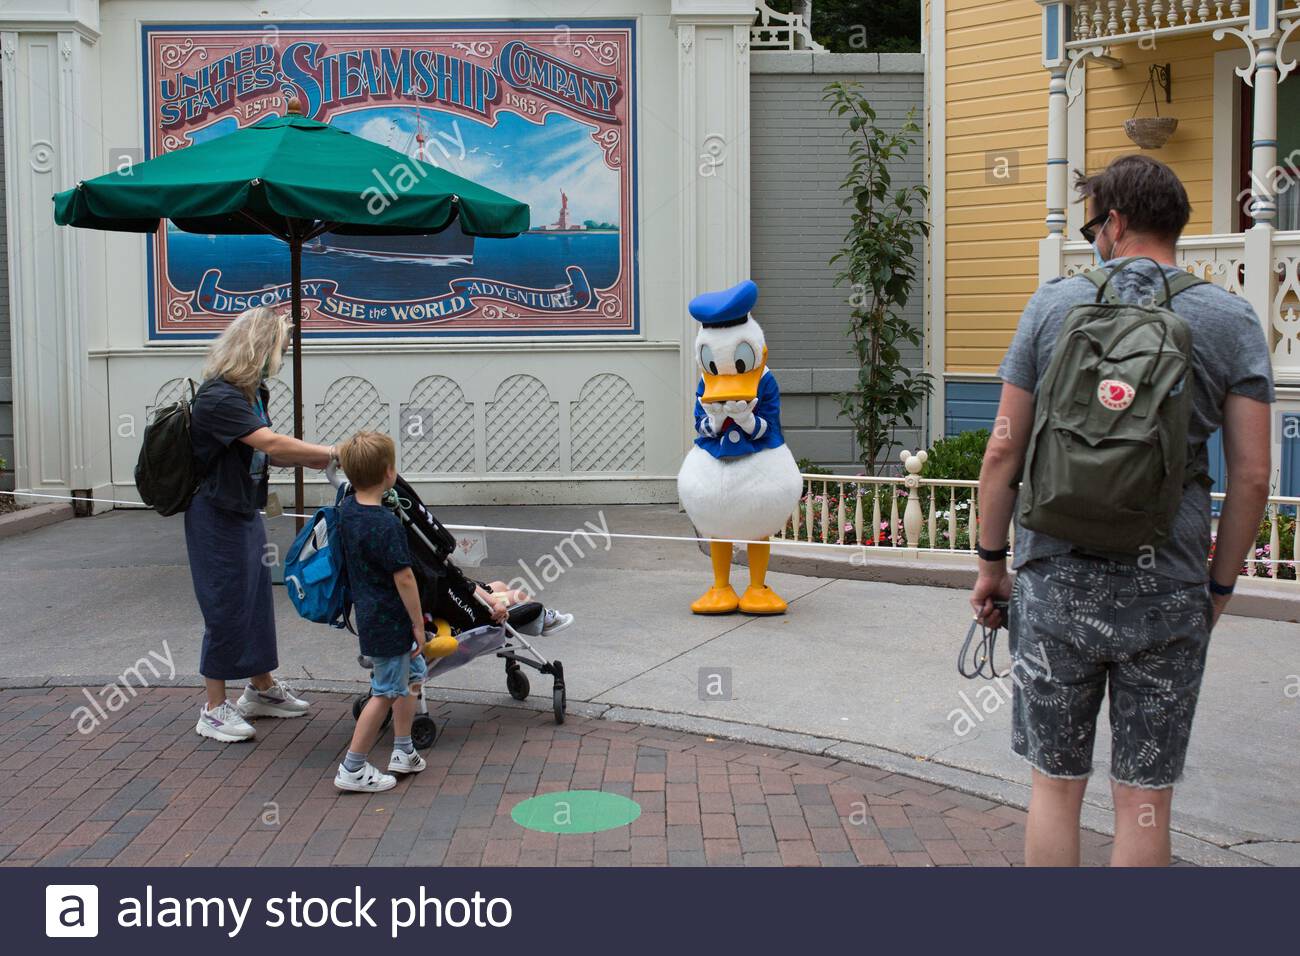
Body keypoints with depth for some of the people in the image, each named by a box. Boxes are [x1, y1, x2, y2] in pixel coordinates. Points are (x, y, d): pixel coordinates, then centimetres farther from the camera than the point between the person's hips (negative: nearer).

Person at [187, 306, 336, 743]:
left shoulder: (251, 393, 9)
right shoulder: (218, 397, -23)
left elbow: (267, 454, 8)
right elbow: (272, 444, -32)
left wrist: (323, 461, -3)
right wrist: (335, 453, -27)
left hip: (245, 511, 10)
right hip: (217, 515, -10)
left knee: (256, 600, 17)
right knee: (226, 607, -3)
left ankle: (261, 689, 31)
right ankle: (215, 709, 9)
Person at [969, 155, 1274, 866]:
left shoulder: (1053, 305, 0)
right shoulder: (1232, 321, 1)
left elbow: (1003, 449, -1)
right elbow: (1251, 474, -2)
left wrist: (991, 562, 9)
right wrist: (1220, 585, 9)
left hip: (1056, 578, 0)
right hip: (1167, 592, 0)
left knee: (1056, 785, 12)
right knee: (1144, 798, 9)